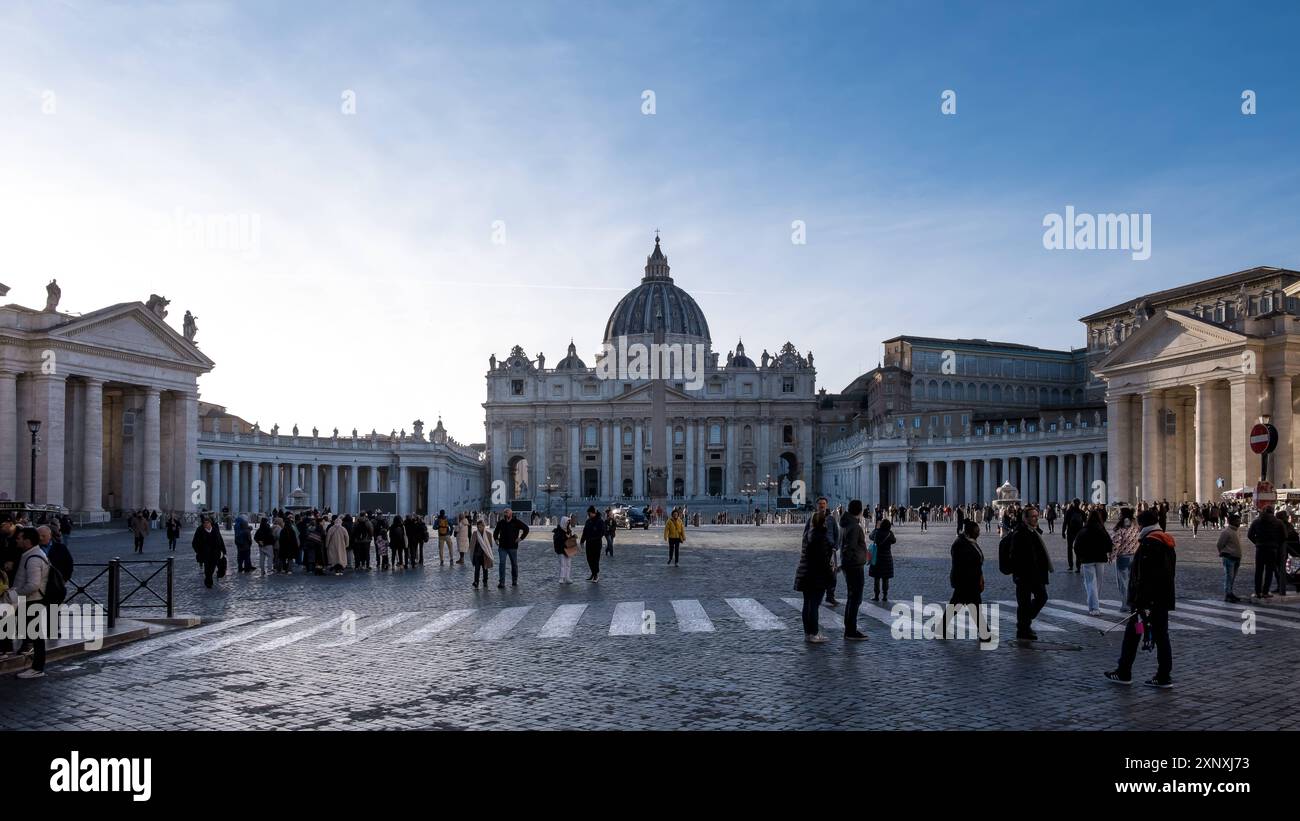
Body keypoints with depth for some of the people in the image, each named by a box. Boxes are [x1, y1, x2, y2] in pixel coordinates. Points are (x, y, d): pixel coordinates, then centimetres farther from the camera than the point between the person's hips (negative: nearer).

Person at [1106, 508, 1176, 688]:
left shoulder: (1148, 543, -17)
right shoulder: (1167, 542, 12)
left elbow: (1143, 576, -22)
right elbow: (1169, 572, 19)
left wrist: (1140, 602, -22)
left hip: (1148, 599, -8)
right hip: (1164, 599, 8)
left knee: (1132, 634, 2)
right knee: (1161, 636, 9)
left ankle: (1123, 673, 10)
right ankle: (1163, 677, 9)